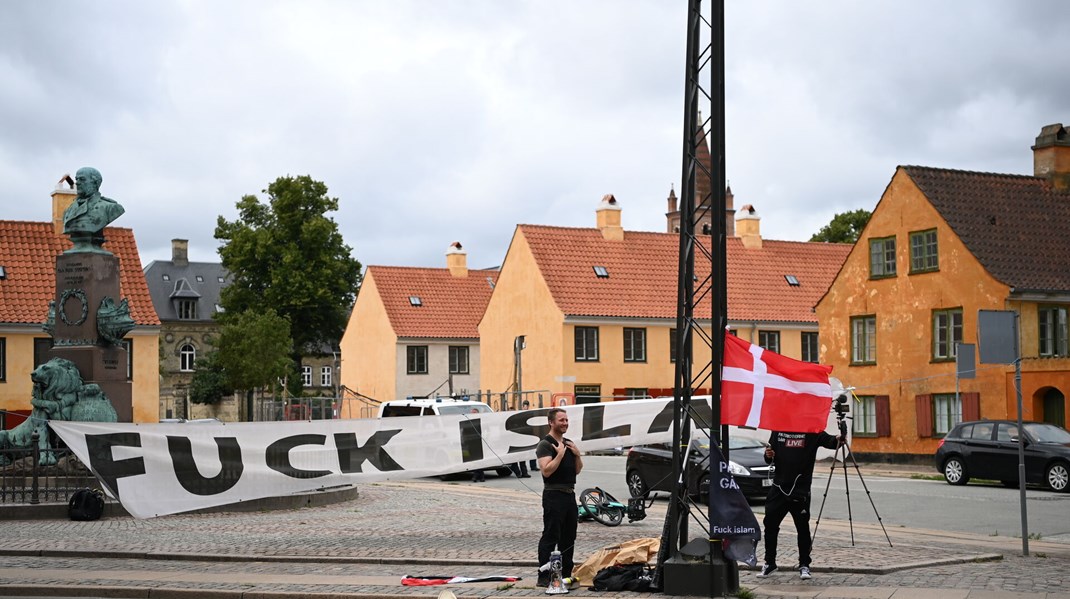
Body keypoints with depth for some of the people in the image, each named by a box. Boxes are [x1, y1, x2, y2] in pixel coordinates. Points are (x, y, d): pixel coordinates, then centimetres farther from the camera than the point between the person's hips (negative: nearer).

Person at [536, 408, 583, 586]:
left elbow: (577, 470, 18)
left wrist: (577, 454, 2)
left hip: (570, 494, 9)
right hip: (554, 496, -8)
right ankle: (544, 577, -8)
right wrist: (560, 454, -20)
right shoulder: (545, 444, -10)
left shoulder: (569, 443, 16)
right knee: (550, 537, -9)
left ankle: (566, 573, 22)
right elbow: (546, 471, -21)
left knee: (569, 537, 13)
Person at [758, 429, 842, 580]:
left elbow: (830, 442, -16)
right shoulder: (778, 430, 10)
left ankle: (804, 565, 10)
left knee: (803, 528, -2)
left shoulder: (812, 431, -1)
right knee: (770, 524, 6)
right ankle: (770, 563, 20)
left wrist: (839, 439, -38)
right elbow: (770, 460, 16)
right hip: (778, 486, 4)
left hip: (801, 489, -4)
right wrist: (768, 455, -7)